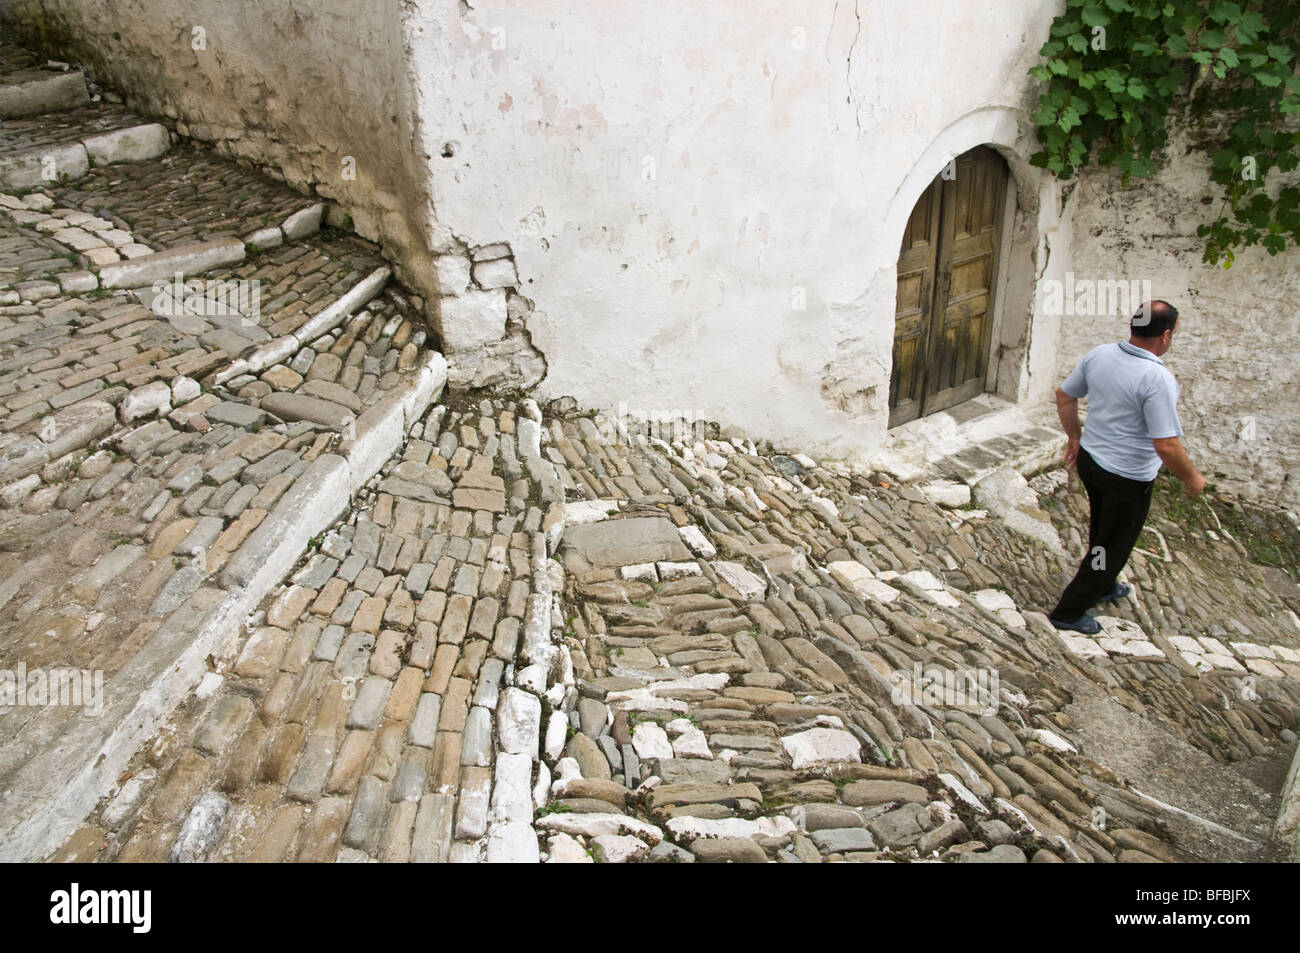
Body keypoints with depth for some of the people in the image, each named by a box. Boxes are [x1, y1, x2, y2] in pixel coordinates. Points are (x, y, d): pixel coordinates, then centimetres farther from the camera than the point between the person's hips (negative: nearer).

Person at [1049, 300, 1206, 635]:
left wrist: (1075, 437, 19)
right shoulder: (1158, 379, -28)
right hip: (1128, 478, -7)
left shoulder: (1098, 355, -7)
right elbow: (1167, 446, -28)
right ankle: (1069, 612, 19)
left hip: (1089, 459, 7)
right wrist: (1192, 478, -10)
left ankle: (1103, 587, 51)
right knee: (1113, 546, 12)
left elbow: (1064, 396, 5)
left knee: (1101, 531, 29)